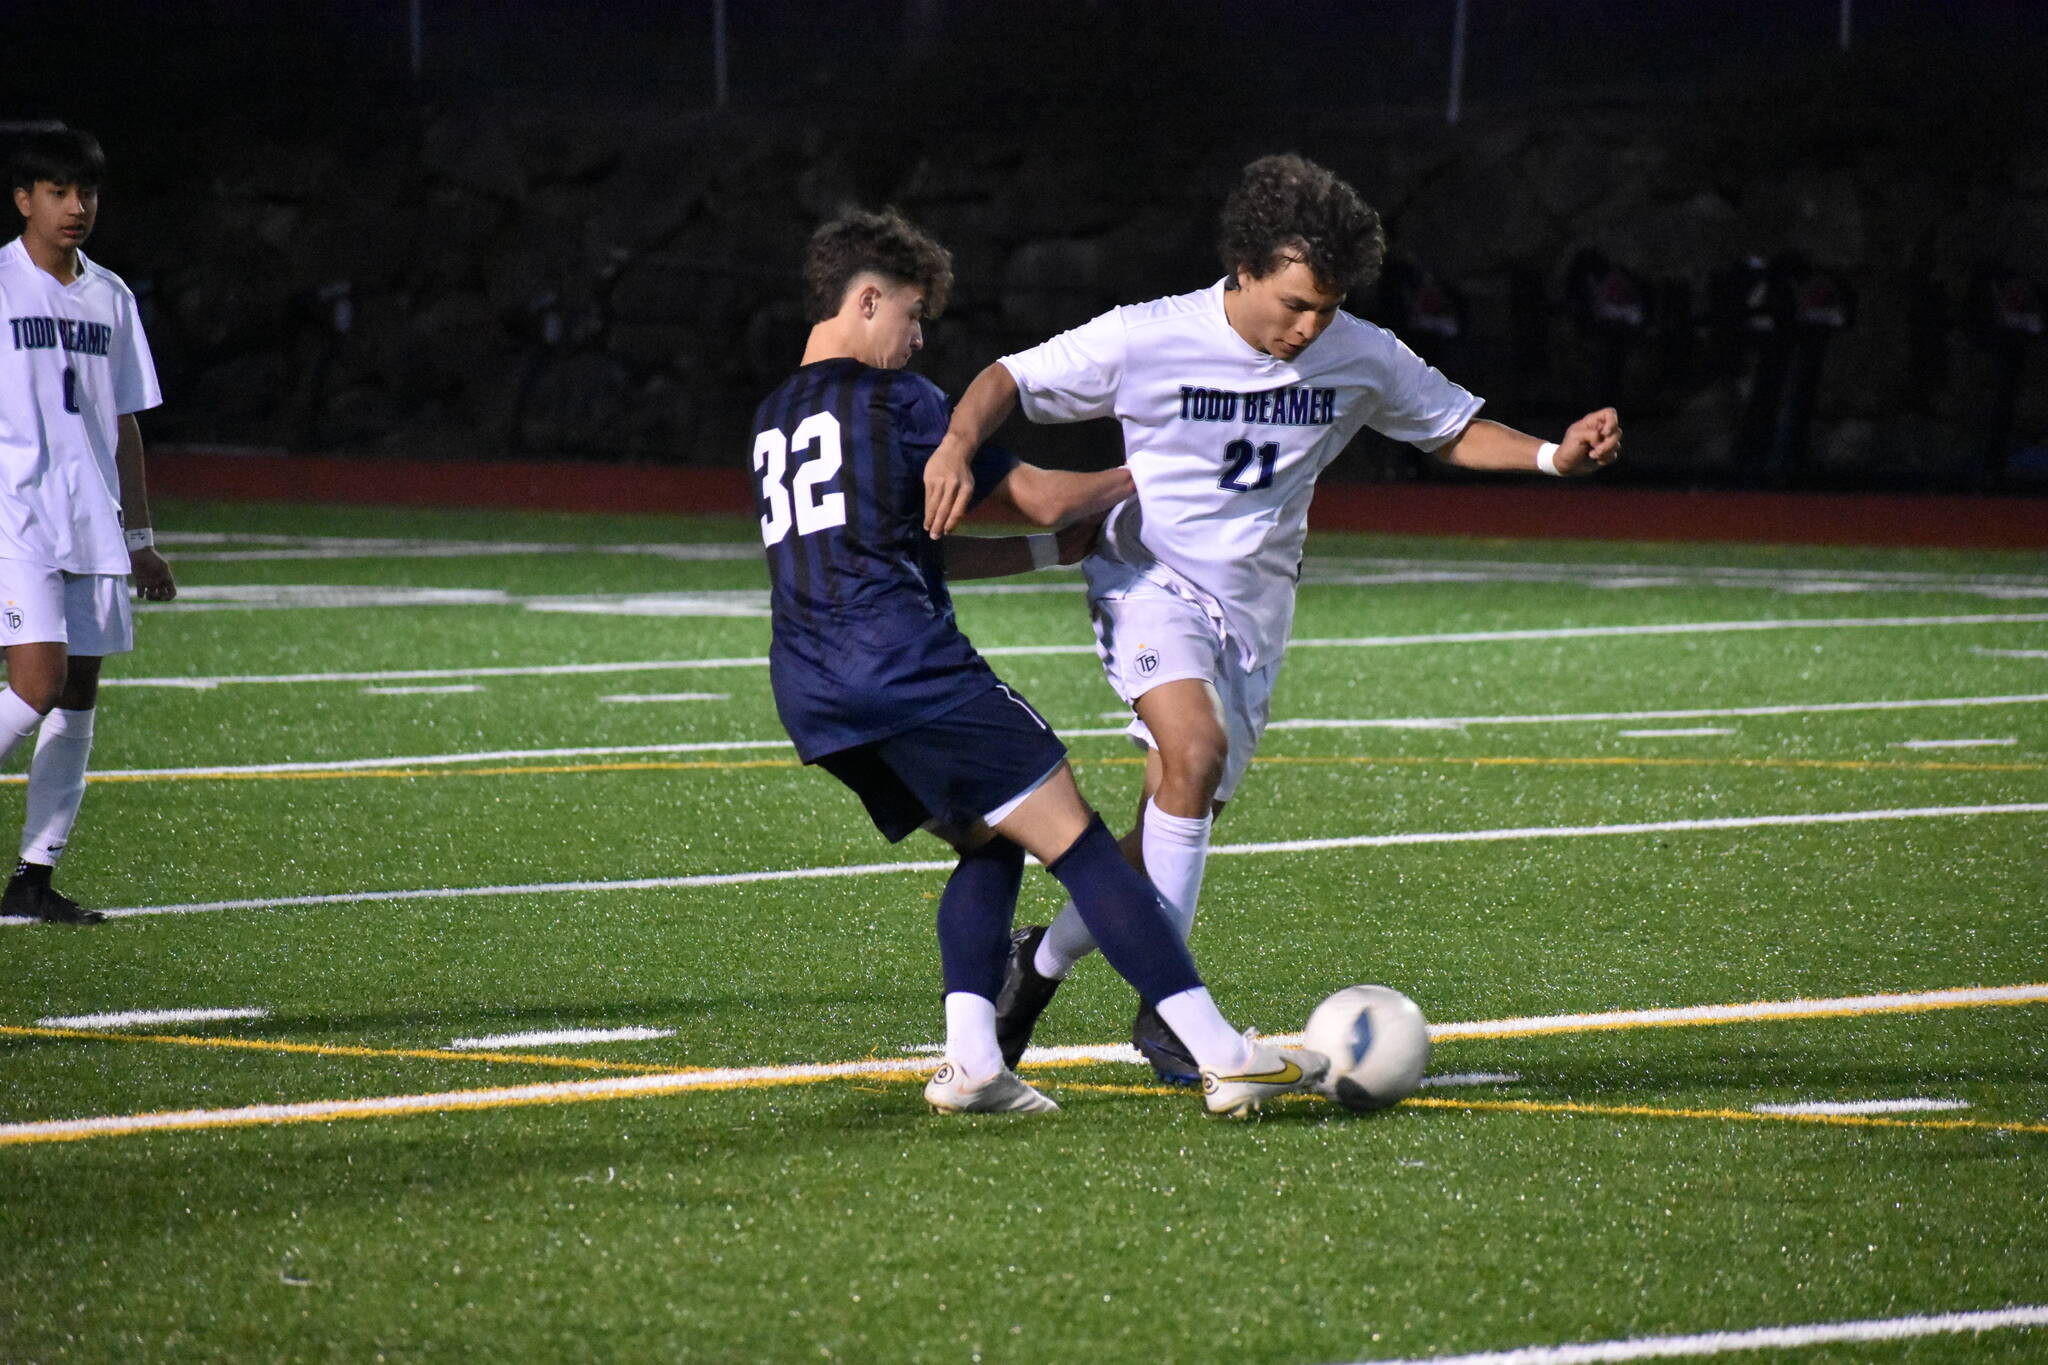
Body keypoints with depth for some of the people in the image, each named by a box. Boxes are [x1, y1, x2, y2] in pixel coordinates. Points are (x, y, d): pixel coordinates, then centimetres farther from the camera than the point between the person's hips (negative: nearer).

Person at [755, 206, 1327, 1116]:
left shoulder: (772, 421, 23)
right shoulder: (896, 400, 0)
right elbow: (1045, 497, 5)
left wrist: (1054, 550, 30)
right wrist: (1138, 479, 24)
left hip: (806, 693, 8)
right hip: (904, 661, -8)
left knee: (988, 845, 20)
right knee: (1075, 841, -7)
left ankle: (971, 1063, 2)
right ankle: (1224, 1057, -13)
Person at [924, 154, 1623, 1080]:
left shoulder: (1360, 358, -3)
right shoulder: (1148, 341, -13)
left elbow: (1453, 431, 10)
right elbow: (1009, 381, -5)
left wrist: (1555, 454, -7)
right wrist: (958, 446, -26)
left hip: (1252, 612, 4)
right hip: (1152, 582, -4)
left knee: (1177, 818, 2)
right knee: (1196, 750, -30)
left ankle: (1043, 961, 27)